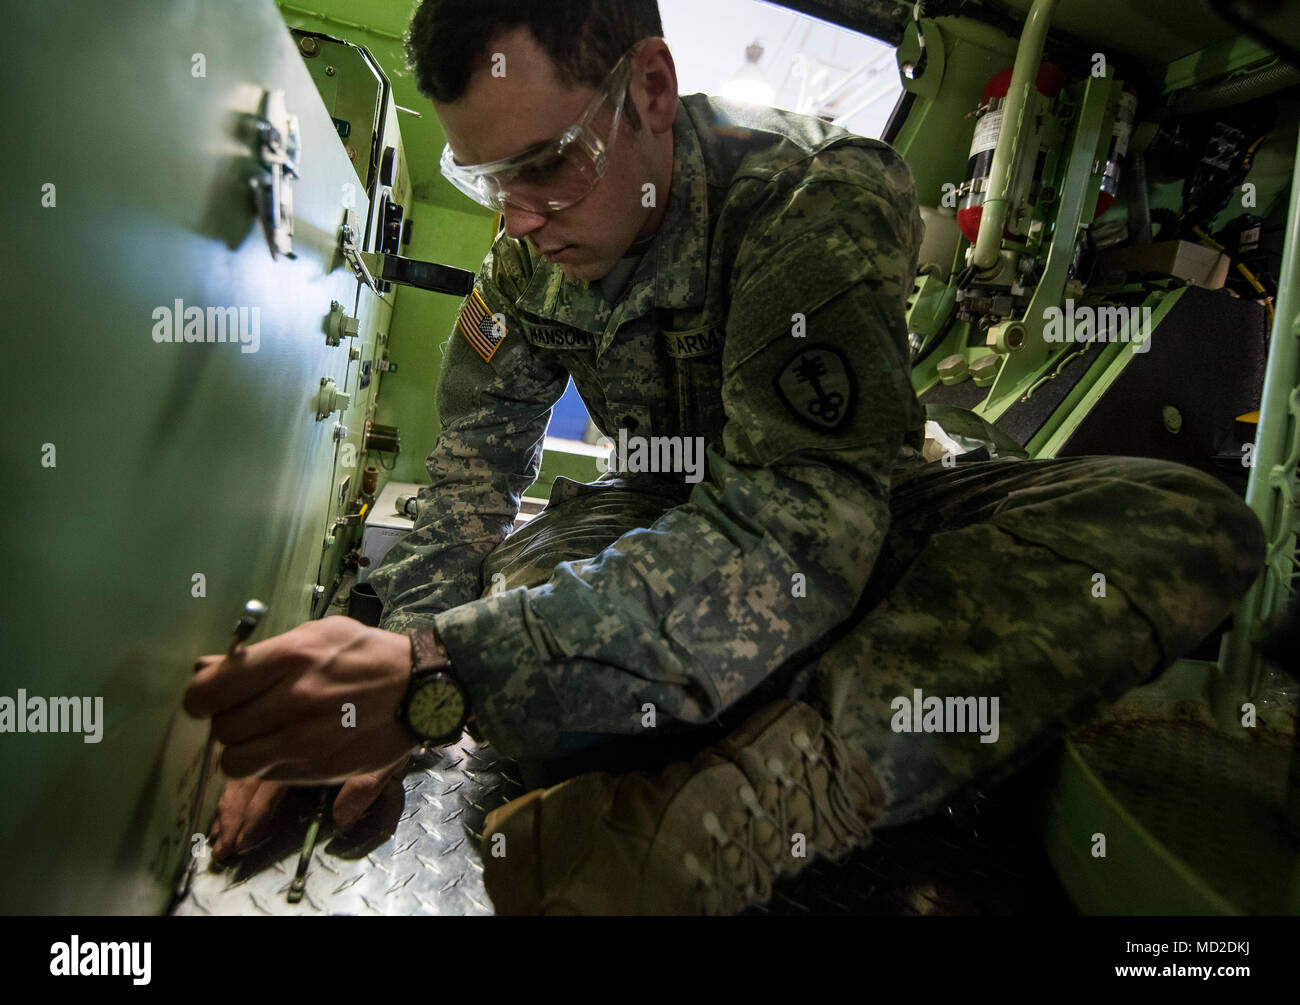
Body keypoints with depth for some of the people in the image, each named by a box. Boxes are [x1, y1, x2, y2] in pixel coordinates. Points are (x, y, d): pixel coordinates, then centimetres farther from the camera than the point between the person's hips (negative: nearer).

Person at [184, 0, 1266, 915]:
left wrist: (443, 675, -45)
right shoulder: (532, 246, -8)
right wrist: (396, 675, -28)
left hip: (854, 519, -2)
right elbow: (469, 466, -10)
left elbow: (798, 534, -37)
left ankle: (691, 830, -45)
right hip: (671, 511, 3)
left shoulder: (819, 196, -25)